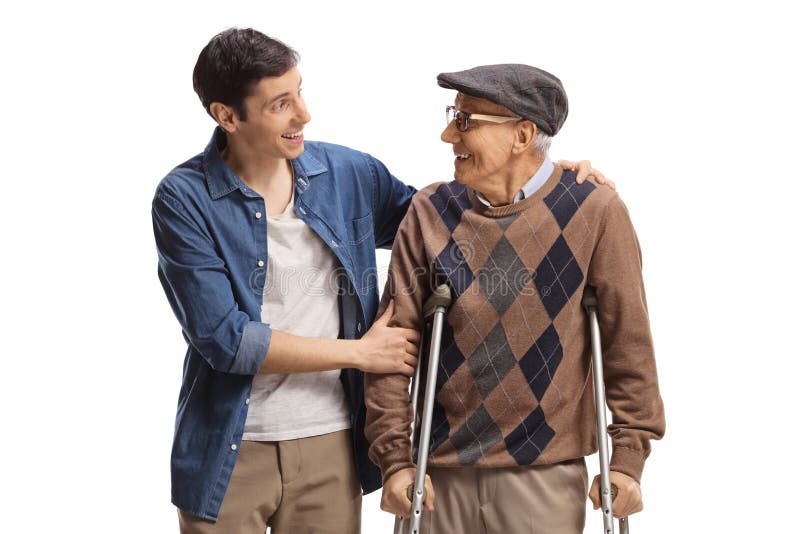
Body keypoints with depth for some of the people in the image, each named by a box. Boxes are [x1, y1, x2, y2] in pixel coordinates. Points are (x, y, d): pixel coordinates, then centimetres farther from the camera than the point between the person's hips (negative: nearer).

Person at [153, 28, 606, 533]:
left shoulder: (348, 173, -1)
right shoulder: (184, 199, -11)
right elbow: (224, 338, -16)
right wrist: (359, 352, -13)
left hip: (330, 447, 3)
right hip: (228, 453, -3)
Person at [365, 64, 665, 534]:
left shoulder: (595, 211, -6)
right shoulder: (430, 212, 0)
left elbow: (628, 342, -3)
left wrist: (628, 457, -4)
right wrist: (395, 458, -5)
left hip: (547, 474, -2)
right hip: (440, 472, 2)